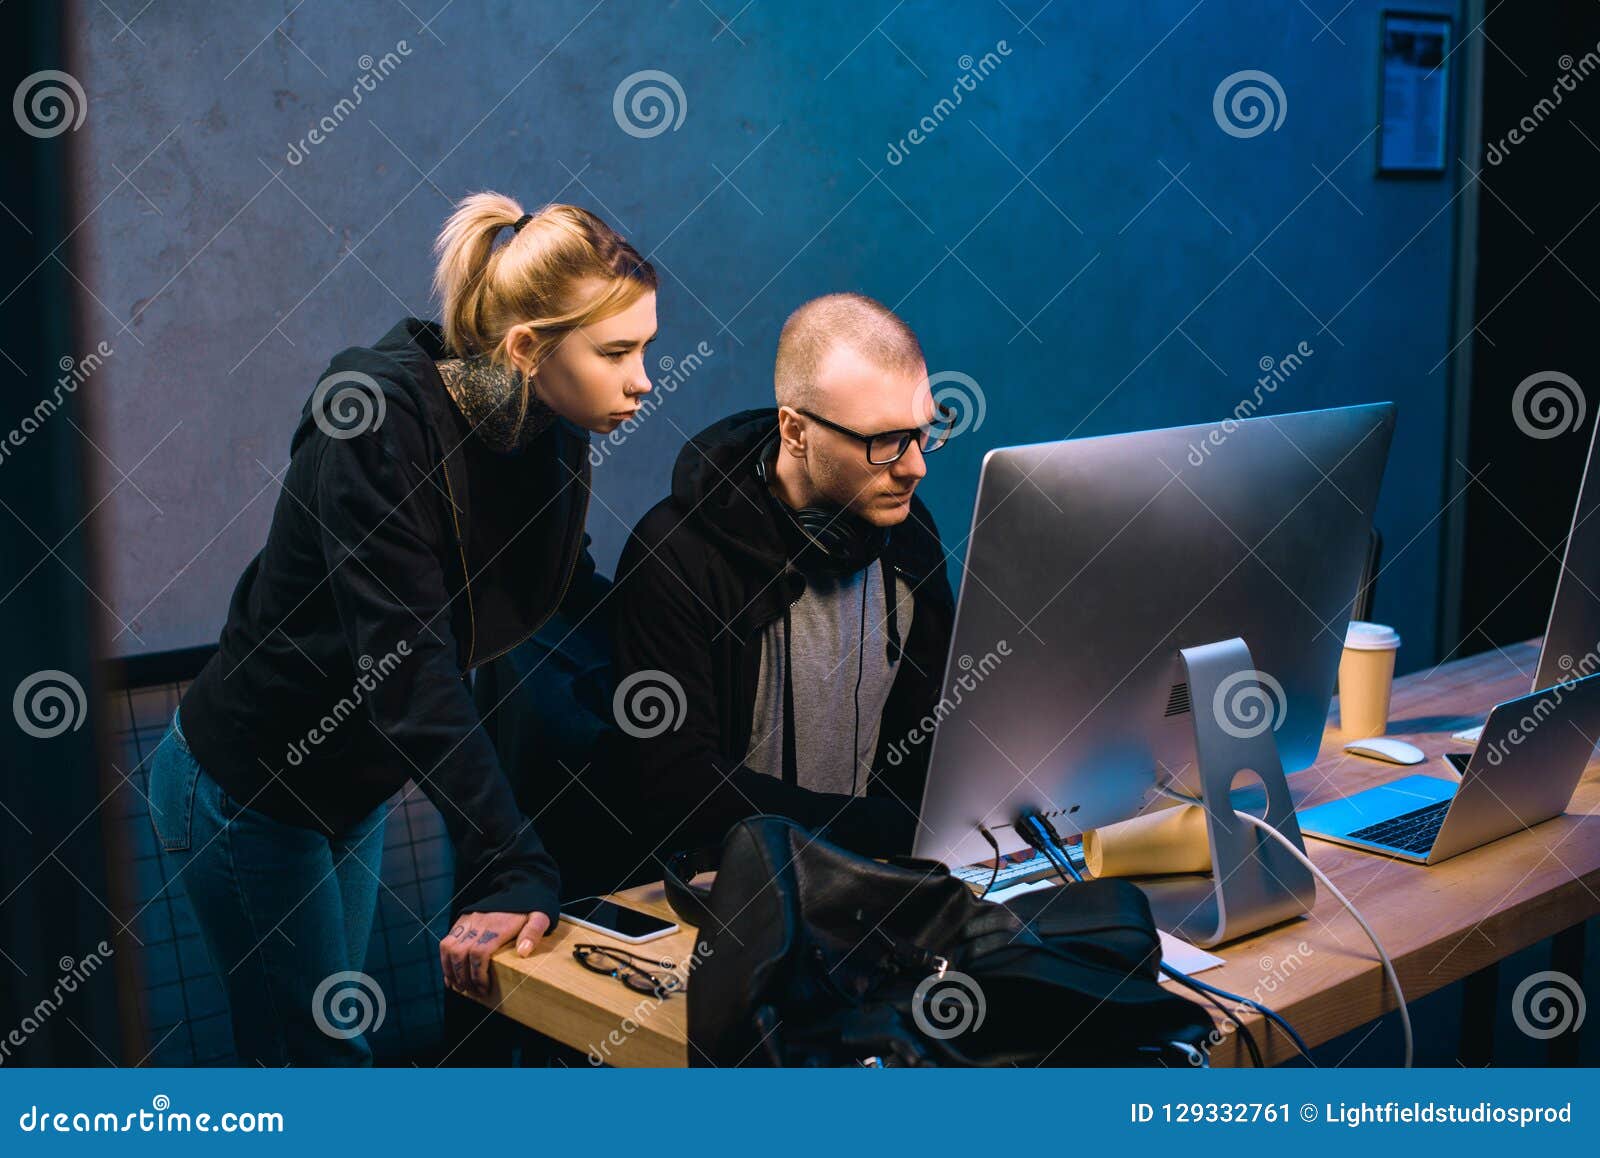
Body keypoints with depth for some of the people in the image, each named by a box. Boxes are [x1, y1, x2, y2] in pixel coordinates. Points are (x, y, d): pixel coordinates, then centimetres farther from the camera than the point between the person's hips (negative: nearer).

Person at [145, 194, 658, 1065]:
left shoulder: (553, 438, -8)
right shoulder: (380, 421, -30)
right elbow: (408, 667, -36)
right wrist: (515, 874, -40)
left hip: (349, 785, 7)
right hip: (242, 789, -7)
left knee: (327, 1032, 19)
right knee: (318, 1051, 2)